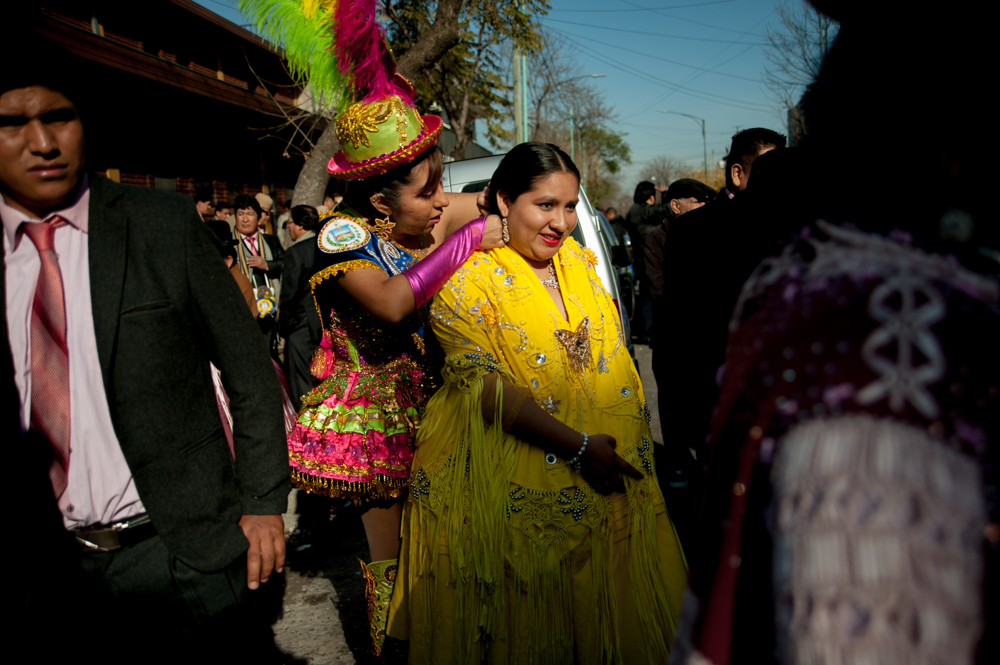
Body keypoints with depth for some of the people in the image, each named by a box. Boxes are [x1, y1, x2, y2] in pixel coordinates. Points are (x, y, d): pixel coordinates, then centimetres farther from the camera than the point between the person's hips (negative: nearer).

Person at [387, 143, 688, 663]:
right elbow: (482, 385, -19)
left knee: (600, 613, 16)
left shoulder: (579, 261, 7)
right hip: (519, 495, -5)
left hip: (608, 480, 6)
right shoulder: (467, 277, -11)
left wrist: (631, 443, 5)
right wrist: (576, 446, -23)